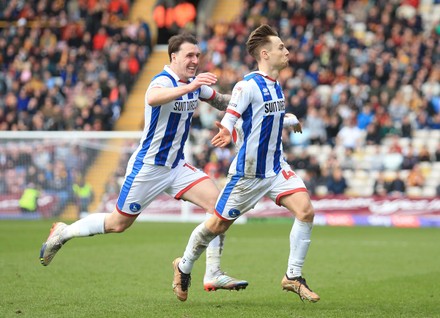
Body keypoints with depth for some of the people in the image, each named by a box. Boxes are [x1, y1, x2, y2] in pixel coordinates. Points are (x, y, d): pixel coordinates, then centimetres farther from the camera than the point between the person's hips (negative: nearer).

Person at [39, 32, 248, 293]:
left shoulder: (196, 84, 3)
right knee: (118, 223, 4)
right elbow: (152, 98, -48)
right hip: (148, 166, -7)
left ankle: (213, 275, -9)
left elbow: (221, 102, 22)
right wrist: (188, 87, -61)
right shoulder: (163, 81, -22)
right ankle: (63, 232, 29)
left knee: (217, 202, -12)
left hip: (176, 165, 7)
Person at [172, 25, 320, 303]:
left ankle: (293, 277, -4)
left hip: (276, 168, 7)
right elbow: (229, 121, -26)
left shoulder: (277, 86, 7)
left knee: (306, 211, -14)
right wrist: (227, 132, -45)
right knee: (218, 225, 5)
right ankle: (184, 267, 31)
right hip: (248, 172, -7)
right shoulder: (248, 86, -18)